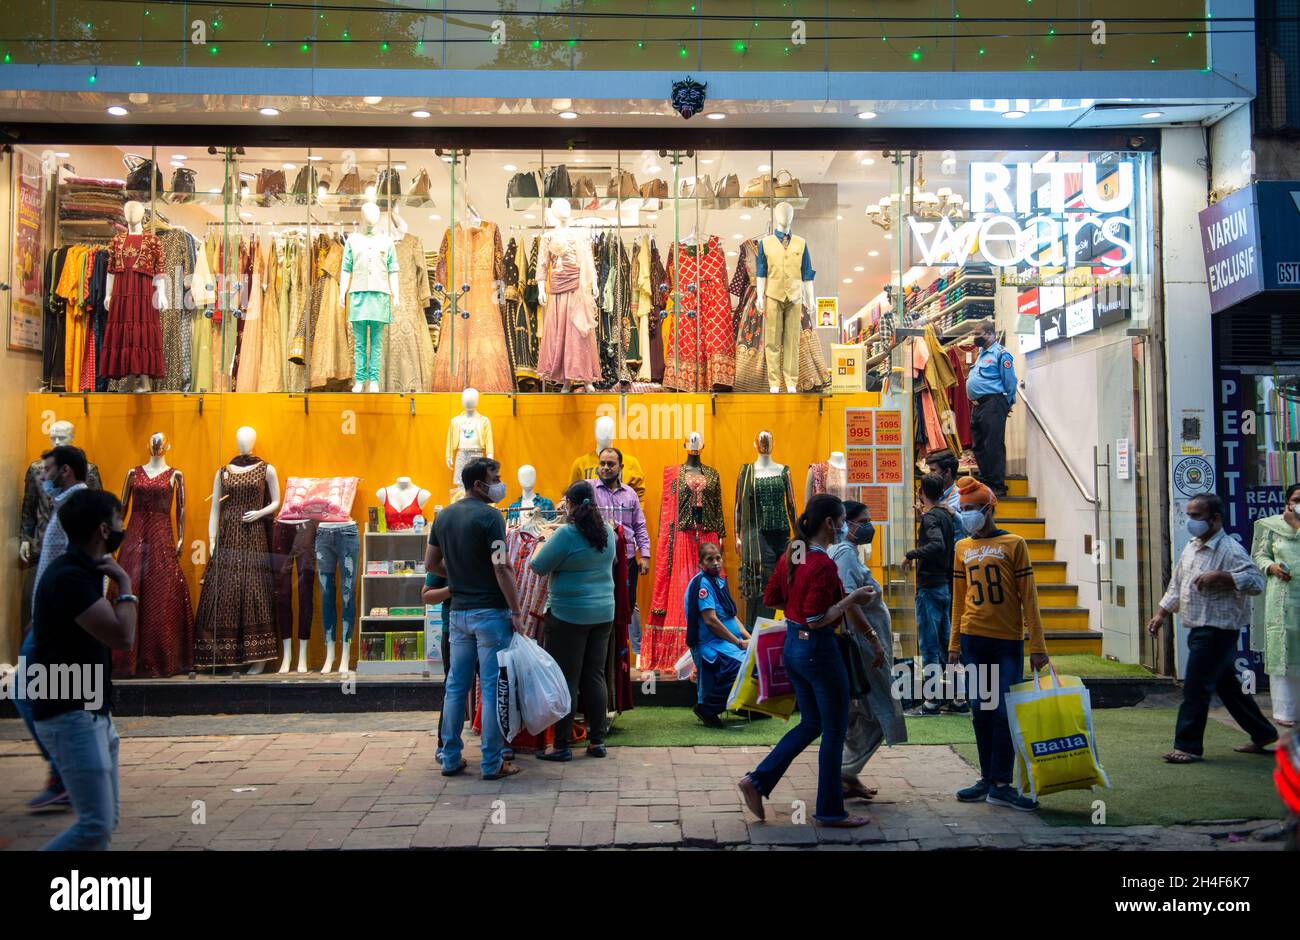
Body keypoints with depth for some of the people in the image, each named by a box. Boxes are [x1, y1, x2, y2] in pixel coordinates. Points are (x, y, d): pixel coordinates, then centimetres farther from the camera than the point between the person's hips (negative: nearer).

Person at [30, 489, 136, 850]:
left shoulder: (82, 570, 12)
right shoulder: (70, 577, -20)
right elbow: (122, 637, -26)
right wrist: (125, 584, -14)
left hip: (92, 712, 10)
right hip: (70, 717, -10)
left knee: (105, 820, 12)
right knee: (96, 825, -11)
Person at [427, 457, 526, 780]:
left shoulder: (443, 516, 9)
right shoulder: (489, 516, -14)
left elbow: (431, 564, 14)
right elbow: (502, 568, -19)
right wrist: (516, 612, -14)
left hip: (459, 611, 7)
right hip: (490, 611, -7)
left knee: (456, 685, 12)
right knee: (492, 687, 0)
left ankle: (450, 758, 19)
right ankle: (492, 763, 5)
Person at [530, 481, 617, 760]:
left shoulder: (566, 535, -17)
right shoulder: (608, 532, 3)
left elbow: (537, 566, -11)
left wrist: (544, 540, 6)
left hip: (569, 616, -6)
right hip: (604, 614, 6)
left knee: (567, 681, 1)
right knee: (595, 677, 12)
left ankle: (561, 746, 6)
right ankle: (597, 741, 16)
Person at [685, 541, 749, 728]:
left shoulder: (719, 580, 16)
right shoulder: (701, 583, -11)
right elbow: (710, 621, -19)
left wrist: (748, 637, 5)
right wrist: (739, 643, -14)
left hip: (730, 642, 9)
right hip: (711, 645, -9)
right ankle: (707, 707, -12)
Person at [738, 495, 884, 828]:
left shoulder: (790, 555, 5)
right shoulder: (822, 564, -22)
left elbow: (770, 600, 14)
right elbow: (817, 620, -24)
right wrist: (851, 598, -17)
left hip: (793, 647, 9)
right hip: (819, 650, -9)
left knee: (810, 724, 21)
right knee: (834, 732, 6)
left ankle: (758, 780, 14)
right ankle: (830, 810, 17)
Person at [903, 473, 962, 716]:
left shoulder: (931, 516, -14)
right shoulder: (946, 514, 12)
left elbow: (937, 545, -30)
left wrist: (910, 554, -19)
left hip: (929, 587, -9)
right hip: (945, 585, 9)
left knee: (929, 646, -4)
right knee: (945, 643, 13)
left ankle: (931, 702, -1)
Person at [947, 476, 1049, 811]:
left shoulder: (1013, 544, -2)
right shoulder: (962, 548, 9)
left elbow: (1028, 597, -4)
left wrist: (1037, 646, -8)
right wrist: (954, 642, 9)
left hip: (1008, 641, -3)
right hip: (973, 639, 4)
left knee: (1005, 711, -4)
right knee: (981, 711, 6)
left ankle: (1000, 784, 3)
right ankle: (988, 779, 15)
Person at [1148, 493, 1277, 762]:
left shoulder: (1230, 550, -15)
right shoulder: (1191, 546, 13)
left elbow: (1256, 581, -25)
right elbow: (1177, 584, 21)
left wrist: (1219, 576, -31)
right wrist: (1161, 613, 19)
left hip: (1218, 631, -9)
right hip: (1199, 630, 9)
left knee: (1195, 688, -7)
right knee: (1227, 685, 17)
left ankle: (1188, 746, 1)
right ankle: (1262, 735, 30)